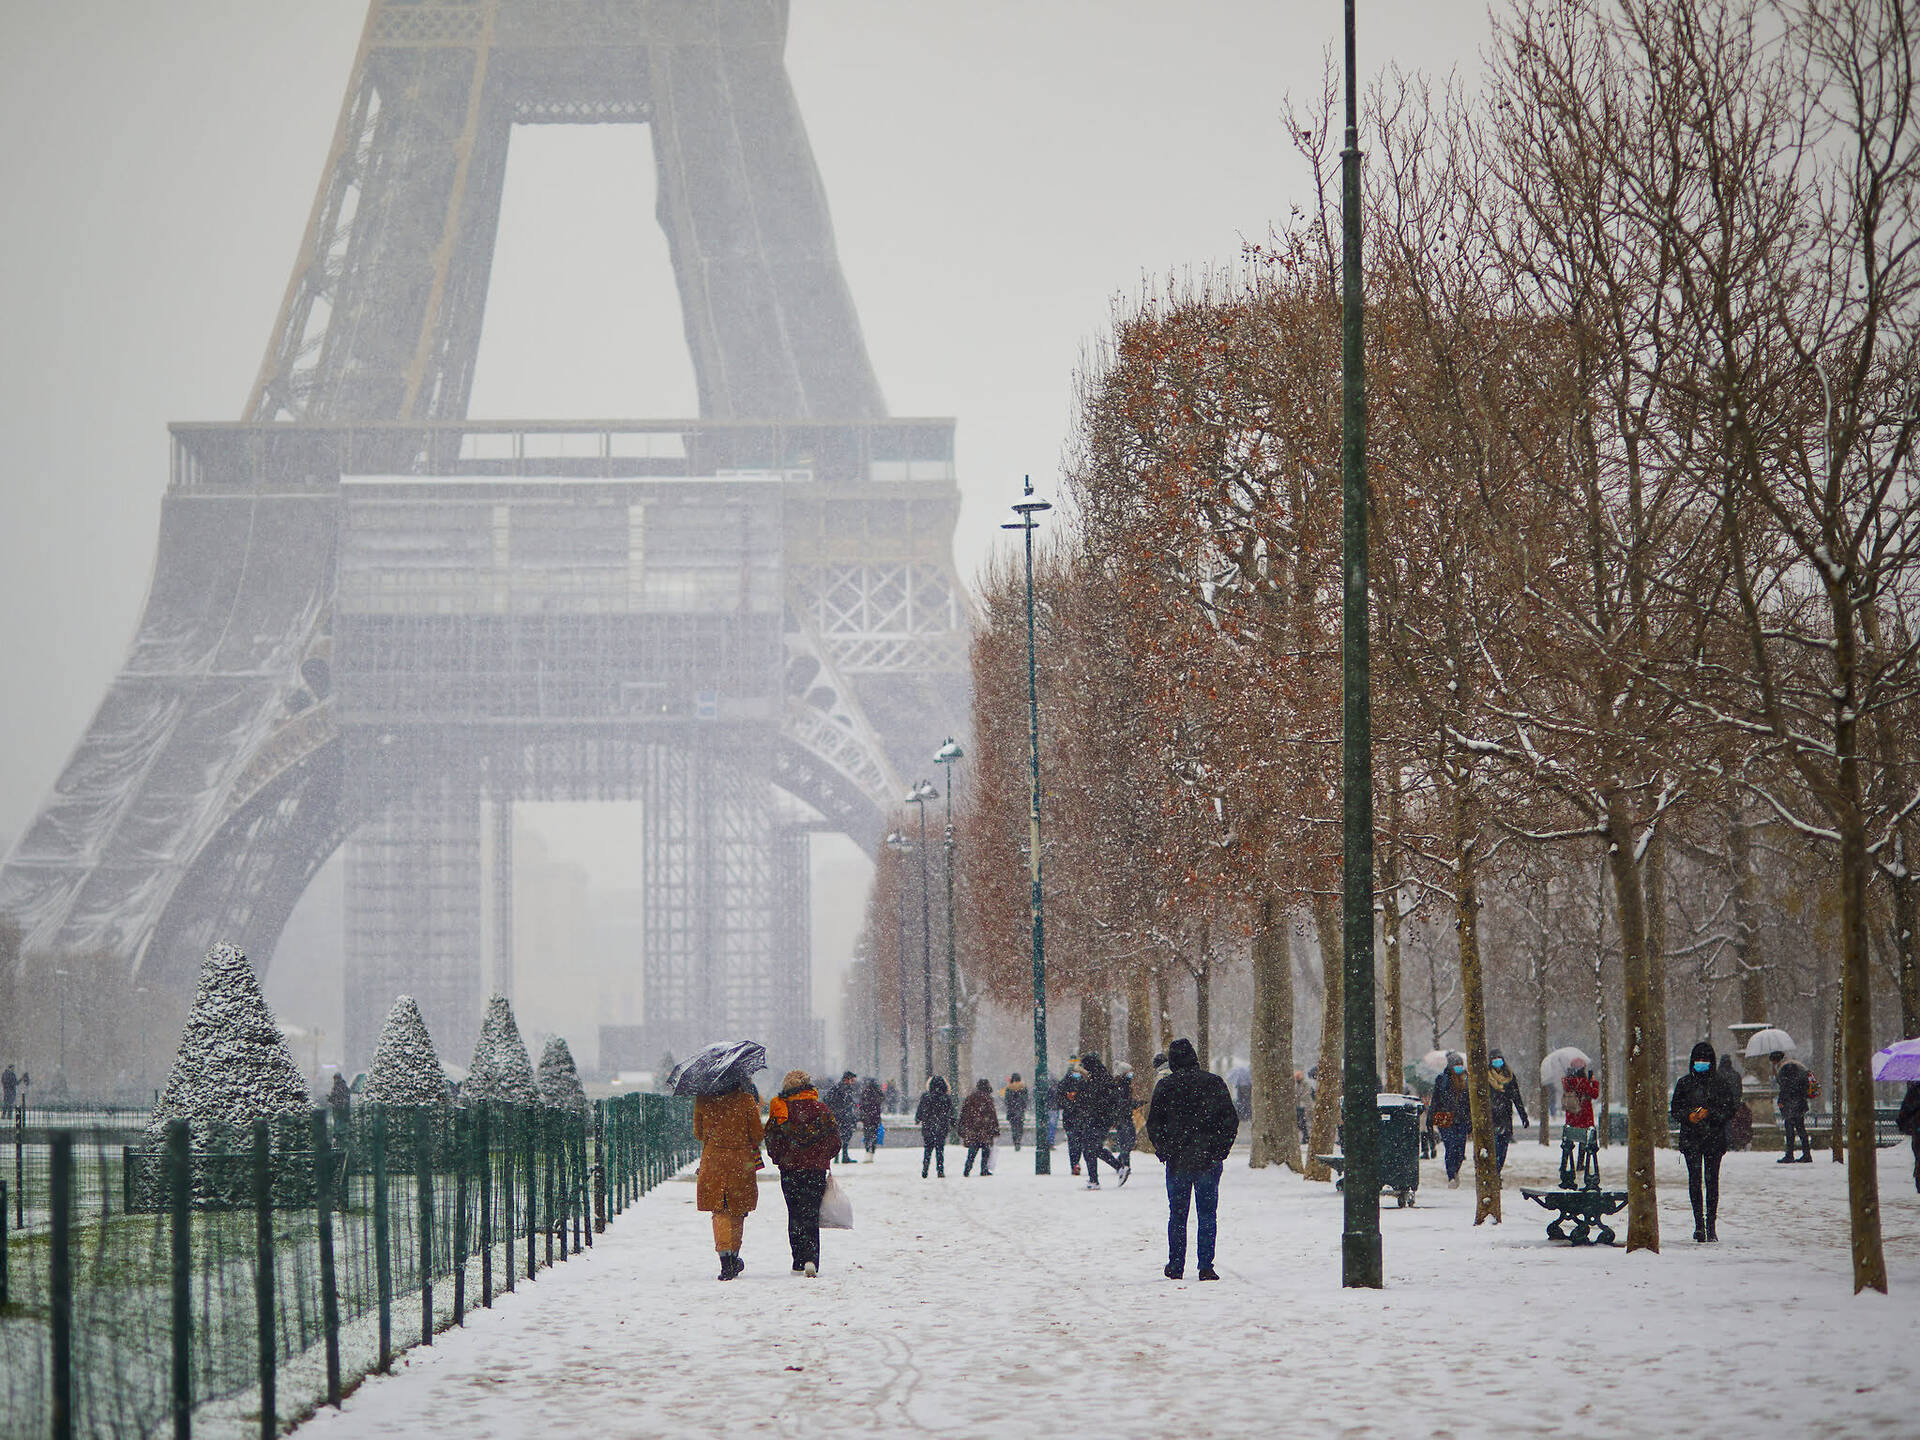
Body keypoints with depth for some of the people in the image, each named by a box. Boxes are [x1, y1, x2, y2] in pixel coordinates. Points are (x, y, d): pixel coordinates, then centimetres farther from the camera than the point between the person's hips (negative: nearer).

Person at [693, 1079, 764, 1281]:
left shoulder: (702, 1101, -4)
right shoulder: (746, 1100, -9)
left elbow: (698, 1133, 8)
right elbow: (756, 1134, -3)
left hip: (713, 1162, 0)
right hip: (741, 1163, 0)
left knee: (720, 1213, 4)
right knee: (738, 1211, 16)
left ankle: (726, 1262, -12)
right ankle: (734, 1259, 26)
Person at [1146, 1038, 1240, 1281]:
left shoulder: (1165, 1086, -2)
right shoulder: (1214, 1083, -1)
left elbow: (1153, 1124, 0)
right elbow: (1231, 1120, 0)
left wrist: (1163, 1151, 11)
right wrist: (1221, 1150, 7)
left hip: (1176, 1160, 0)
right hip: (1208, 1159, 0)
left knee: (1177, 1215, 10)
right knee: (1208, 1215, 3)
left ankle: (1176, 1266, 12)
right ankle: (1206, 1267, -4)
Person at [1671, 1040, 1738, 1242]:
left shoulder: (1719, 1083, 6)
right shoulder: (1684, 1083, 9)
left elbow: (1729, 1110, 4)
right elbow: (1674, 1110, 11)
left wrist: (1709, 1113, -12)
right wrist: (1688, 1116, -9)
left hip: (1714, 1138, 0)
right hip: (1691, 1140, 0)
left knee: (1712, 1180, -2)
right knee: (1695, 1180, -4)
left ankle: (1710, 1225, 2)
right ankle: (1699, 1225, -2)